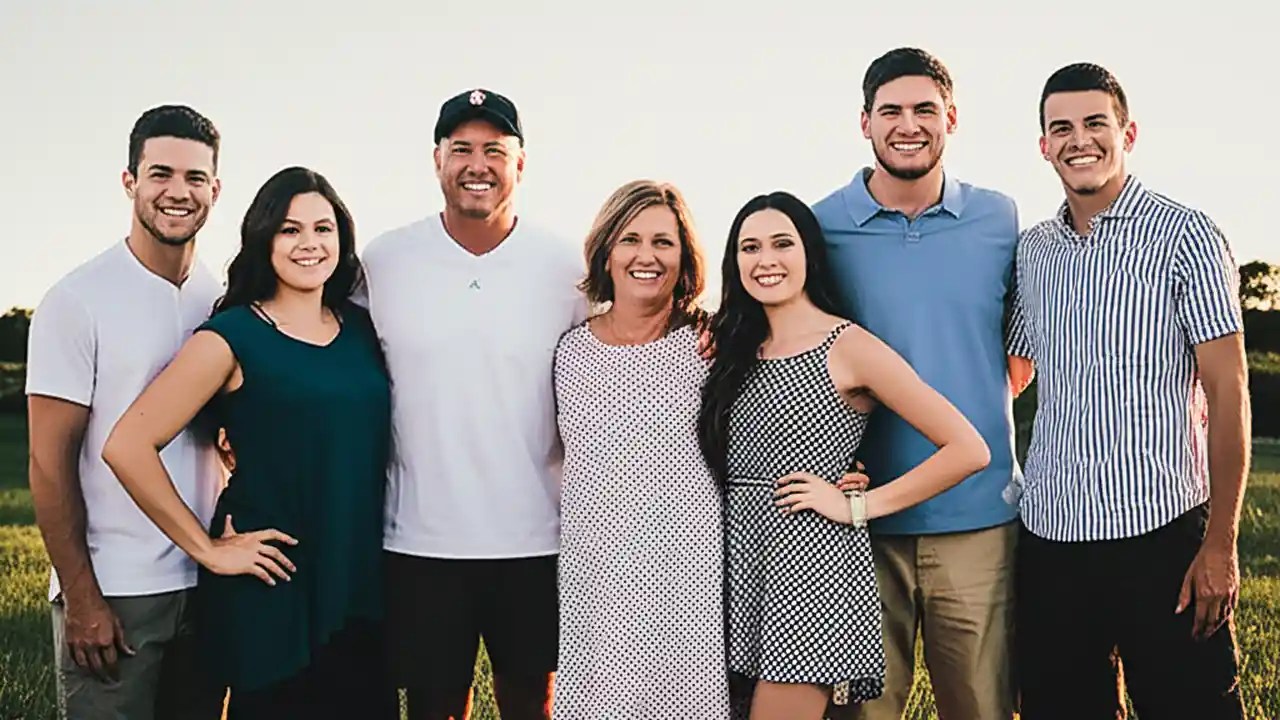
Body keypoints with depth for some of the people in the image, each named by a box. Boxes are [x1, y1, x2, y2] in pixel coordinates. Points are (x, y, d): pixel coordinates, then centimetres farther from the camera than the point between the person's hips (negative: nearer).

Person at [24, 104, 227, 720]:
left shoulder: (224, 301, 7)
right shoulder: (78, 299, -7)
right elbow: (50, 461, -9)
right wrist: (81, 598, -12)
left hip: (206, 582, 5)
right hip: (112, 590, -5)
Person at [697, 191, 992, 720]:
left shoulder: (849, 348, -6)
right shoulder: (736, 351, 11)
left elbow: (968, 450, -11)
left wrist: (857, 506, -11)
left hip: (812, 564, -6)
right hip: (741, 562, 6)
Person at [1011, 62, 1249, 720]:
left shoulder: (1185, 237, -3)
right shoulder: (1032, 250, 11)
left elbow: (1227, 393, -7)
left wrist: (1220, 545, -11)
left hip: (1159, 534, -4)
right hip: (1049, 535, 5)